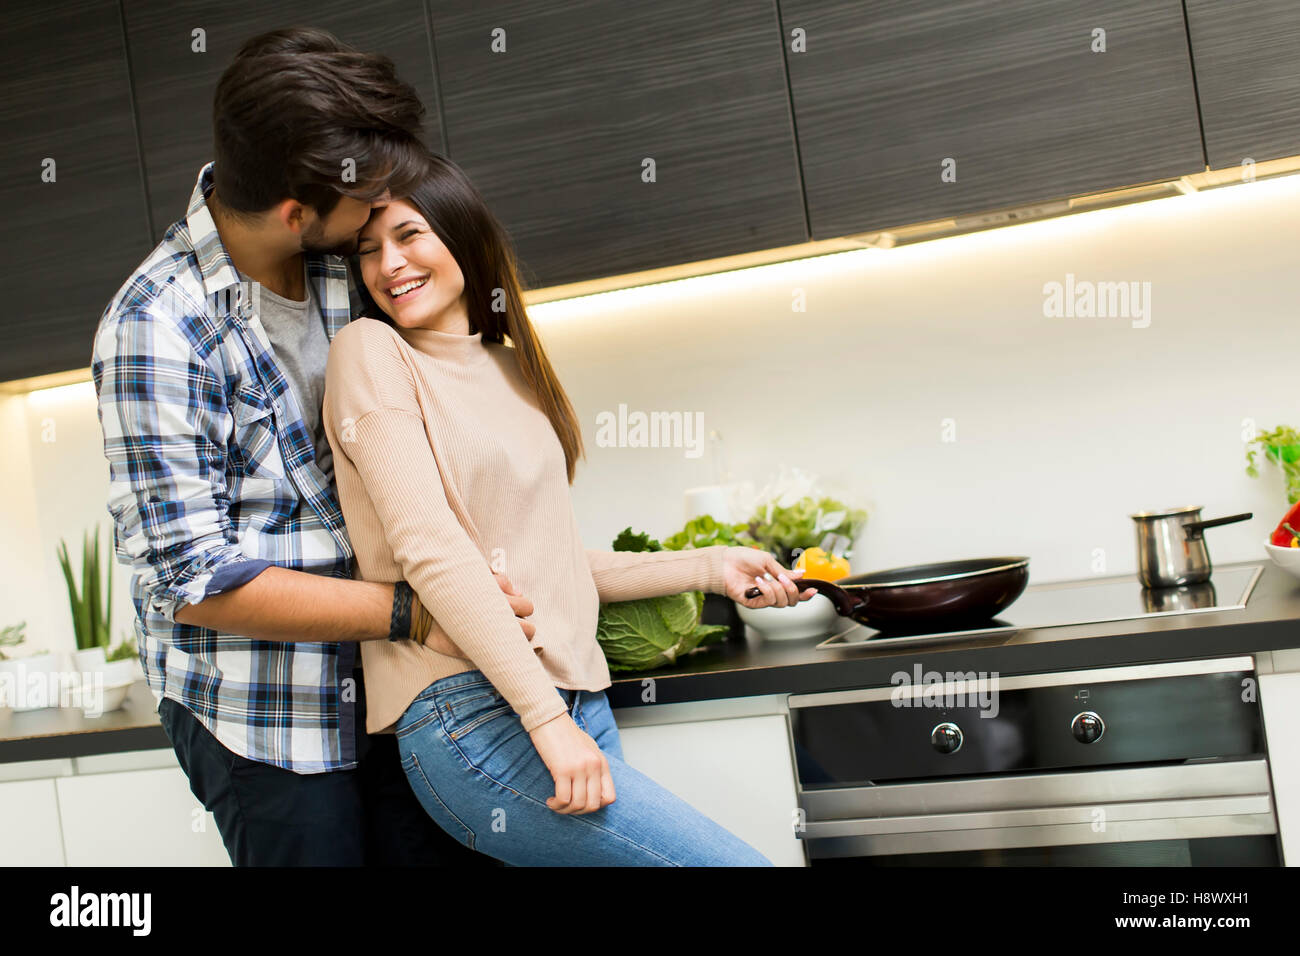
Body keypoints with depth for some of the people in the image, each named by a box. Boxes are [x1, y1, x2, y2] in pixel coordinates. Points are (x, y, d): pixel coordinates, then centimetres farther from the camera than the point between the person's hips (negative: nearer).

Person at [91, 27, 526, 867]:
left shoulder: (339, 263, 0)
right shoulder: (155, 330, -20)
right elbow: (194, 578, -20)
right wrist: (413, 612, -23)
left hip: (386, 686, 6)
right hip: (264, 717, -6)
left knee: (458, 851, 12)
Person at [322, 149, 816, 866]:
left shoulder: (509, 368, 17)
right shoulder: (369, 352, -3)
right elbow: (428, 546, -13)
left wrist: (708, 567, 19)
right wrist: (548, 718, -19)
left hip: (575, 699, 7)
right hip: (471, 713, -7)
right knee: (740, 863, -10)